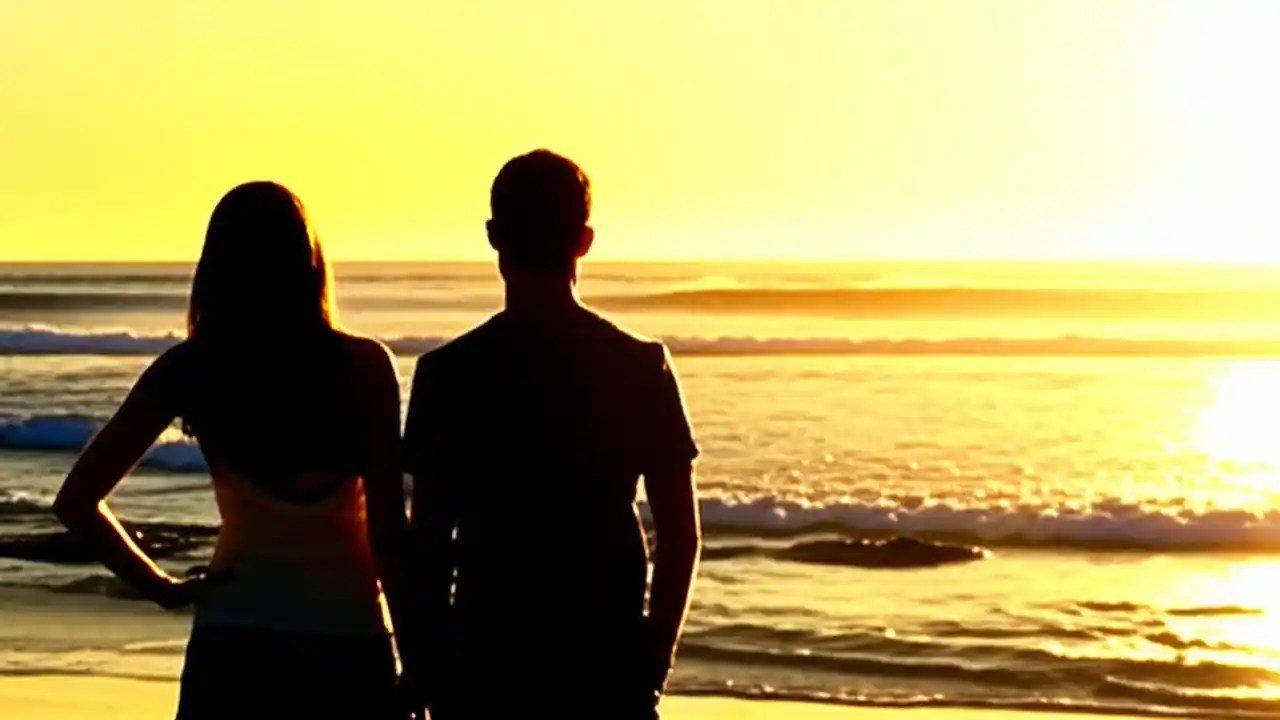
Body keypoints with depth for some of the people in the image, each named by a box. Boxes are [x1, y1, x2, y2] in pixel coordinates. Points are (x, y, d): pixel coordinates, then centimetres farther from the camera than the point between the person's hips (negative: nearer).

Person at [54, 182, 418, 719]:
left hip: (230, 642, 2)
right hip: (346, 640, -2)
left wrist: (163, 587, 7)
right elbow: (387, 530, -8)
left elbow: (78, 501, -2)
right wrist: (419, 669, -1)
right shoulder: (363, 367, -7)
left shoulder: (188, 370, 0)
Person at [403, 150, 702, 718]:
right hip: (607, 660, 2)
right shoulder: (640, 367, 0)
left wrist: (425, 669, 5)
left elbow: (429, 538, -5)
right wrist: (655, 664, 10)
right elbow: (681, 536, 1)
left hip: (486, 657, -1)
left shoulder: (451, 373, -5)